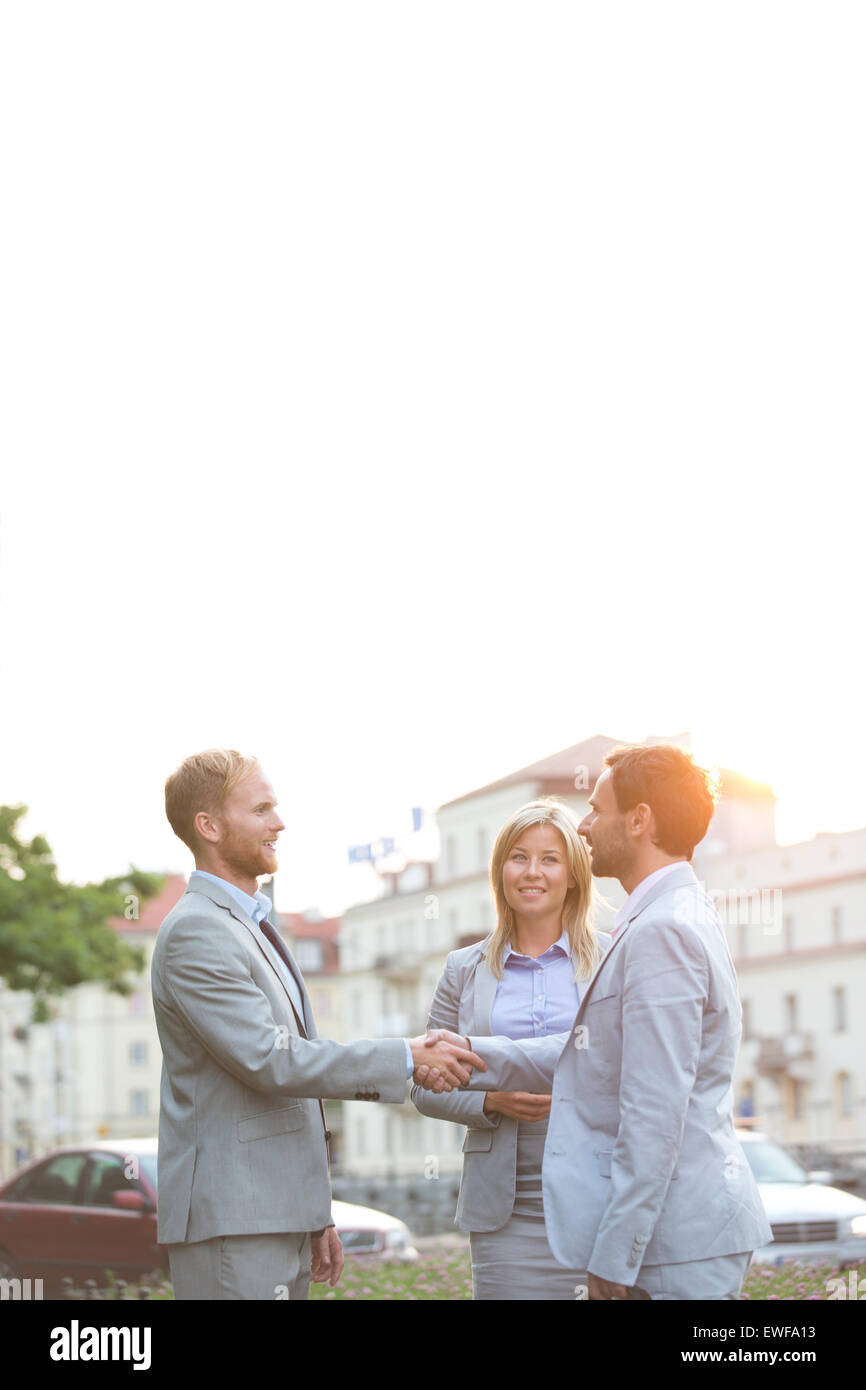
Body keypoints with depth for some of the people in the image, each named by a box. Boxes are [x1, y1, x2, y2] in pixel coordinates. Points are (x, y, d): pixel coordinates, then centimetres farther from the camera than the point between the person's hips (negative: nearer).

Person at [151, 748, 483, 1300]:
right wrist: (405, 1058, -18)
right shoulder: (195, 932, -12)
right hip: (230, 1223, -9)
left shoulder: (251, 929, 20)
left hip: (279, 1216, 10)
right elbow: (268, 1060, -20)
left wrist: (316, 1215, 22)